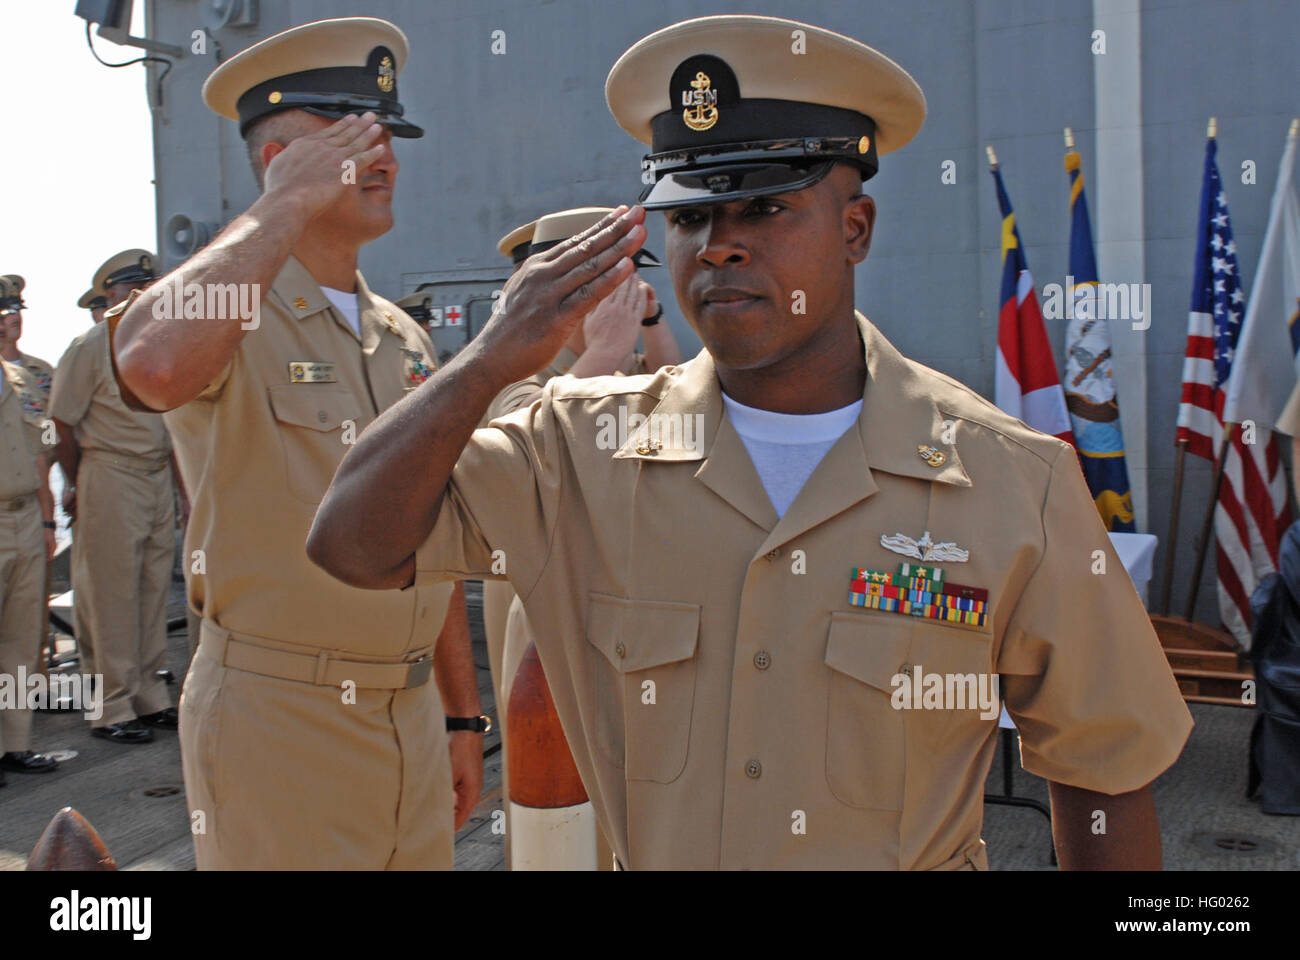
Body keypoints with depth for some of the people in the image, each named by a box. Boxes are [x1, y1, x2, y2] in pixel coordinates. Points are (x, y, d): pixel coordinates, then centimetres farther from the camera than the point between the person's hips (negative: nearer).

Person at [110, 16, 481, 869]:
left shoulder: (407, 341, 11)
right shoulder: (230, 315, -9)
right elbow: (154, 365, -35)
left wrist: (463, 717, 14)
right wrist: (284, 207, -21)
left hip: (413, 720, 6)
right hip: (276, 723, -6)